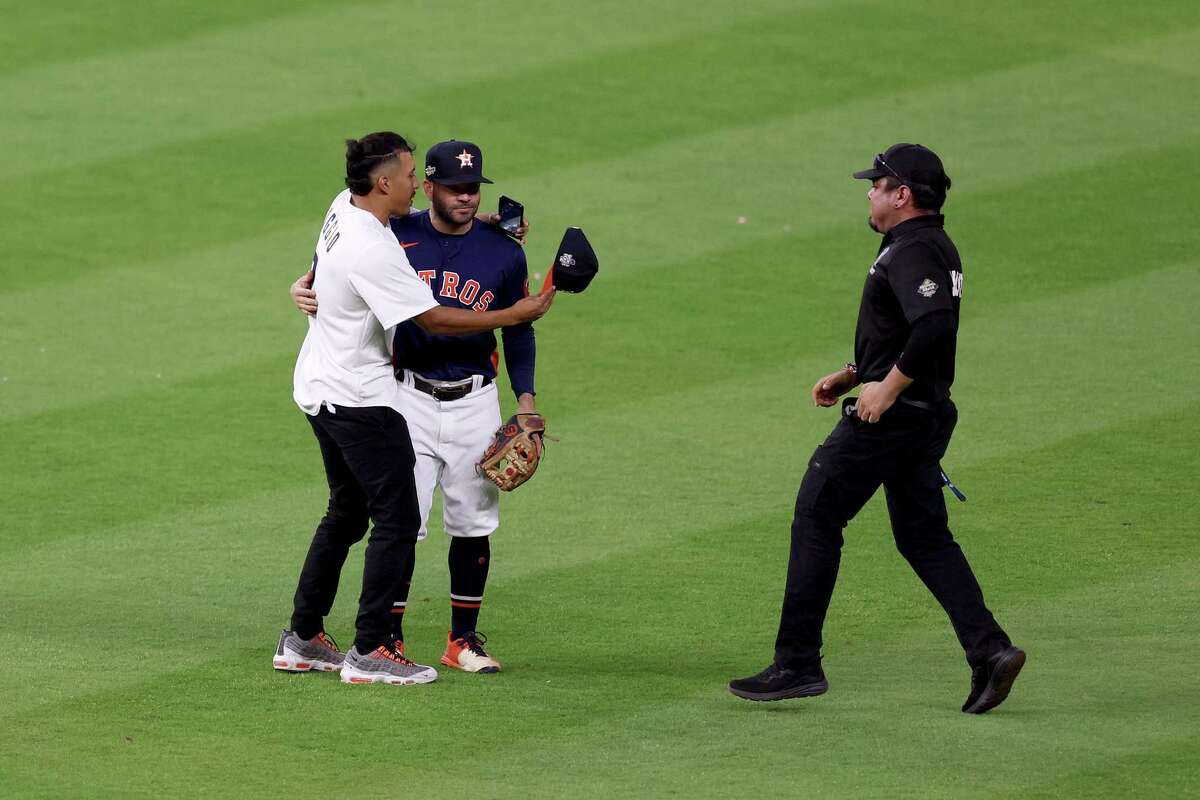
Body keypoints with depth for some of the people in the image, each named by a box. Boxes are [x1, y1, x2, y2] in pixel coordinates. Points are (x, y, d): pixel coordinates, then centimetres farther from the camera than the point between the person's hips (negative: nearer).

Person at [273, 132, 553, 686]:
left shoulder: (344, 207, 3)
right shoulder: (373, 251, -26)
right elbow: (433, 320, -21)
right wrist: (514, 315, -13)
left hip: (319, 388, 10)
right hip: (360, 399, -10)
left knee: (347, 513, 19)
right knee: (397, 520, -4)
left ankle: (302, 640, 22)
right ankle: (370, 652, -4)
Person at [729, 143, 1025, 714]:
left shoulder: (912, 250, -16)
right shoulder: (937, 248, 17)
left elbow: (935, 324, -32)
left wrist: (888, 386, -25)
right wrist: (850, 376, 19)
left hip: (889, 415, -10)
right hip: (929, 415, 10)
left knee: (815, 519, -2)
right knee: (923, 536, 13)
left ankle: (797, 663, 0)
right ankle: (989, 650, 0)